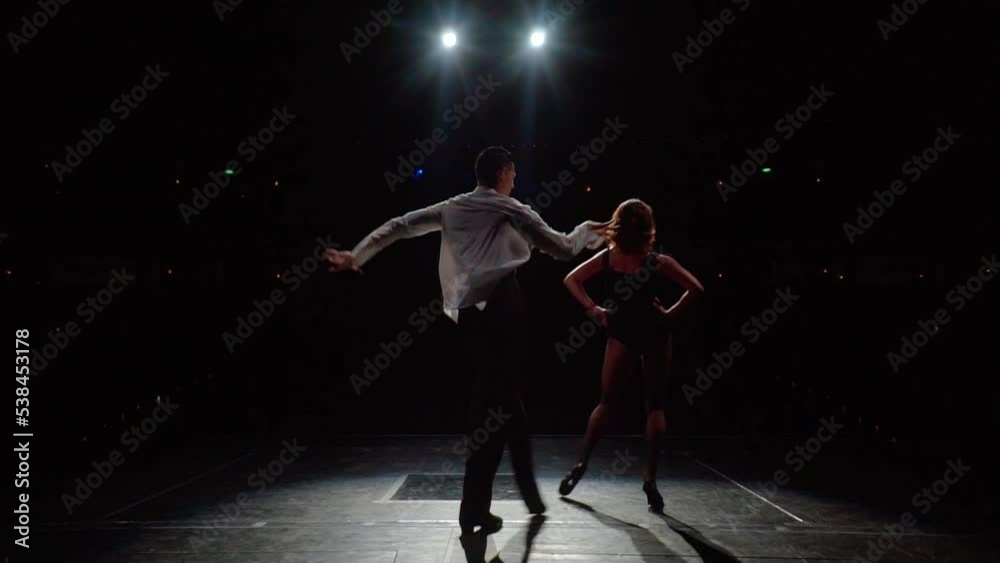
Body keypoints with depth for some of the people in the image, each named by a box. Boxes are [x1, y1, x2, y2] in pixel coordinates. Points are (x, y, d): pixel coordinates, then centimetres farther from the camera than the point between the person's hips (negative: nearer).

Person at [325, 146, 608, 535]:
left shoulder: (452, 208, 15)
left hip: (468, 316, 6)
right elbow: (563, 249, 4)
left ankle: (530, 493, 23)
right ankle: (474, 508, 1)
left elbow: (399, 226, 13)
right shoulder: (512, 210, 2)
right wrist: (588, 230, 24)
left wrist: (356, 256, 18)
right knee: (494, 406, 0)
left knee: (504, 401, 15)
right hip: (501, 312, -5)